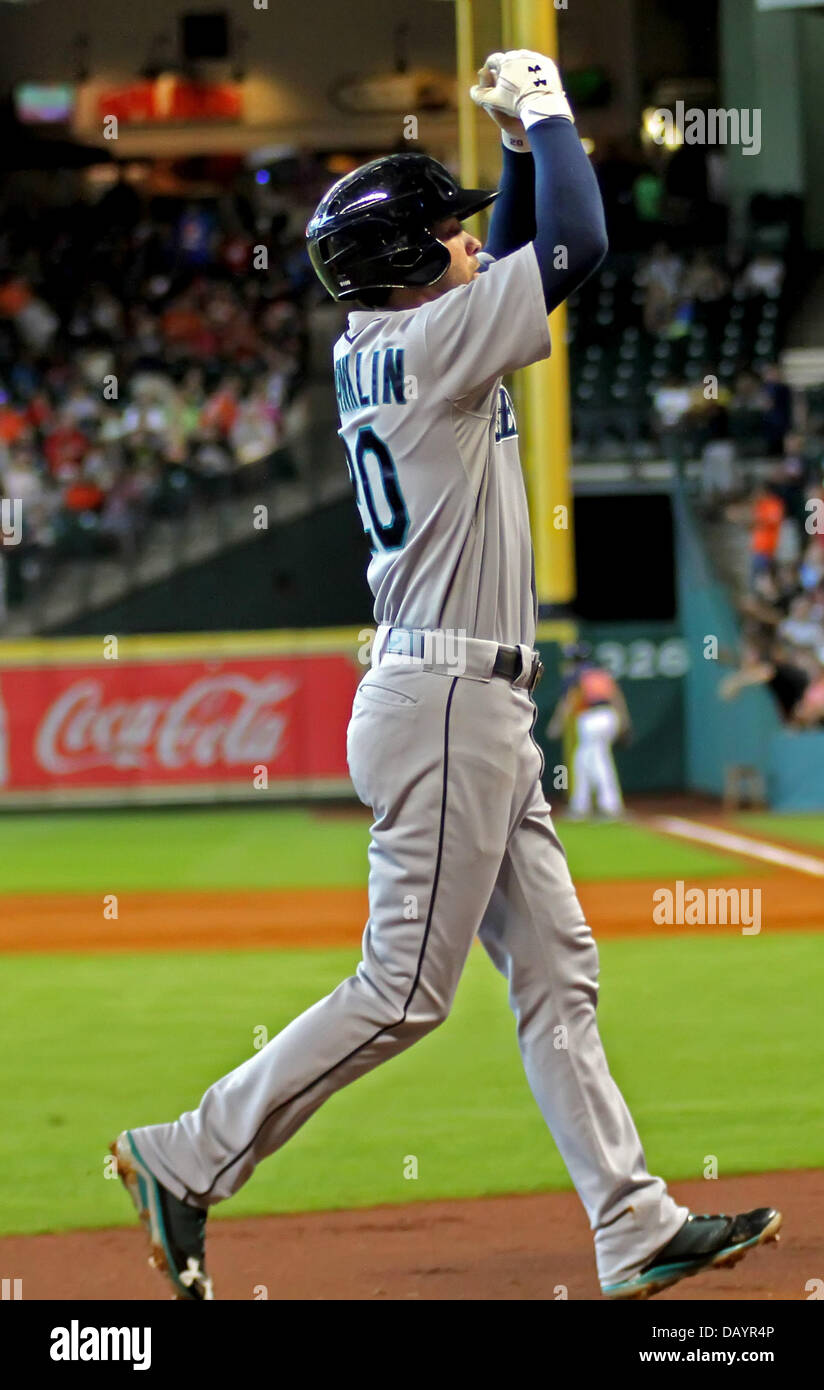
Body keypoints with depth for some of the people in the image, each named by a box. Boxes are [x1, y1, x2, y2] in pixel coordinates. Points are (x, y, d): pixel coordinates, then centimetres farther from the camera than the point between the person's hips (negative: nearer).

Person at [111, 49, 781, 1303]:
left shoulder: (381, 345, 12)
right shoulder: (421, 345, -14)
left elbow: (516, 254, 27)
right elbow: (575, 247, -17)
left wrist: (521, 140, 13)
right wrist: (544, 111, -3)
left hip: (483, 716, 10)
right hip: (448, 704, -10)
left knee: (557, 973, 8)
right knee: (403, 992, -6)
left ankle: (635, 1232, 8)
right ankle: (187, 1162, 0)